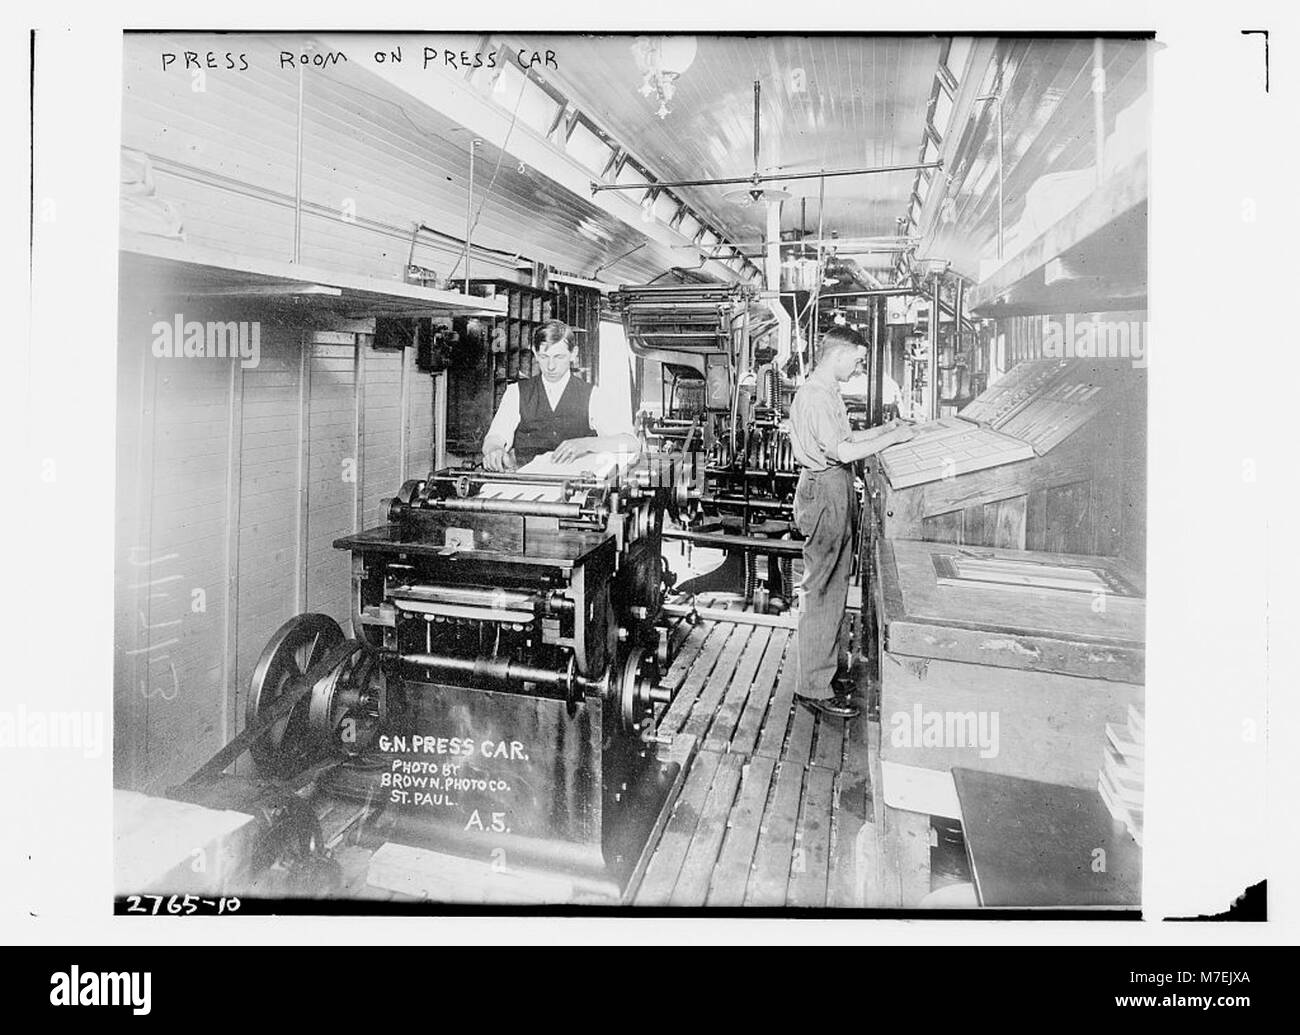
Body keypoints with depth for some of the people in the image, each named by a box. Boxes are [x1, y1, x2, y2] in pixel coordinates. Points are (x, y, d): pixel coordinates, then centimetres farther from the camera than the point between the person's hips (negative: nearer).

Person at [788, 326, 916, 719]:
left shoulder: (827, 392, 16)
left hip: (836, 492, 11)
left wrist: (885, 429, 16)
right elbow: (844, 452, -24)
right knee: (821, 592, -6)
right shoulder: (814, 396, -18)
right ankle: (814, 687, 1)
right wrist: (894, 437, -14)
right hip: (824, 491, -11)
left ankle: (826, 672, 26)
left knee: (833, 588, 16)